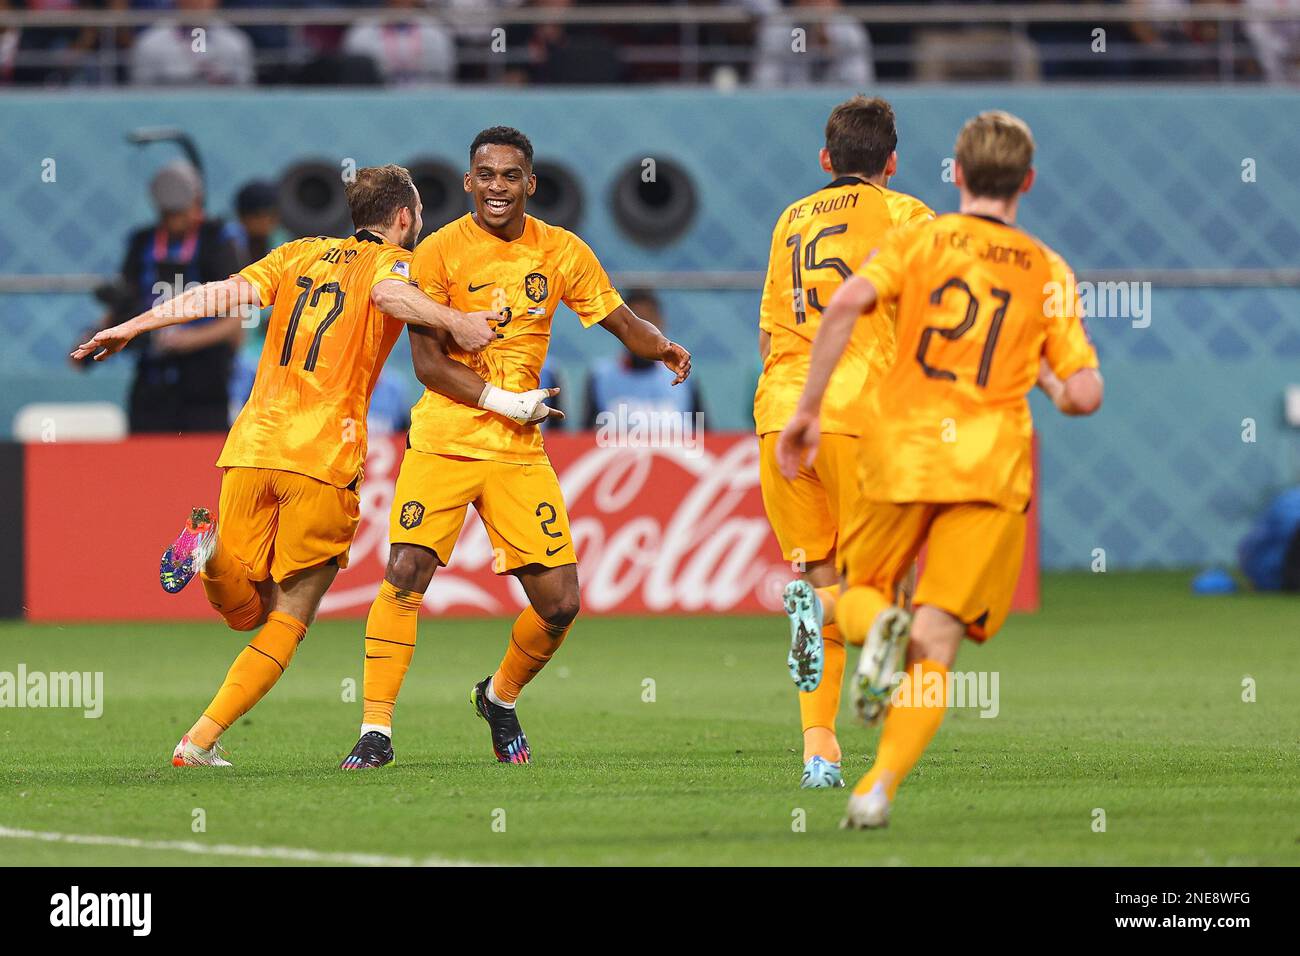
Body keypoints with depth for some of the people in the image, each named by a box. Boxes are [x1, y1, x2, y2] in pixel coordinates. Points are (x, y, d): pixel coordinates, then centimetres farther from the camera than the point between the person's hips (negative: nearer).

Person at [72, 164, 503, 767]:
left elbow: (224, 294, 10)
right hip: (324, 459, -4)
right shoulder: (392, 261, 5)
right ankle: (200, 742, -7)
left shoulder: (301, 254, 19)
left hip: (252, 445, 4)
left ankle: (213, 553, -19)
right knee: (288, 620, 5)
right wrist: (453, 322, -20)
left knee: (245, 610, 13)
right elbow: (389, 292, -19)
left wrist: (131, 327, 12)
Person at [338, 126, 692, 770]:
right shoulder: (439, 252, -5)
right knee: (406, 574, -19)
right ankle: (375, 731, -13)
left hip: (519, 452, 3)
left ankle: (500, 698, 28)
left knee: (560, 603, -1)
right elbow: (428, 363, -7)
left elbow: (623, 324, 11)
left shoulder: (561, 253, 5)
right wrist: (502, 401, -16)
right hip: (443, 443, -3)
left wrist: (663, 349, -11)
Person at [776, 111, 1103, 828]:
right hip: (993, 467, 0)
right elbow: (1084, 395, 1)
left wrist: (807, 409, -7)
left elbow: (847, 304, -13)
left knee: (846, 600, 19)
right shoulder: (1049, 273, 8)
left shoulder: (917, 241, 6)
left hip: (900, 451, 0)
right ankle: (880, 788, -22)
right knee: (935, 645, -2)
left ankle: (877, 624, -18)